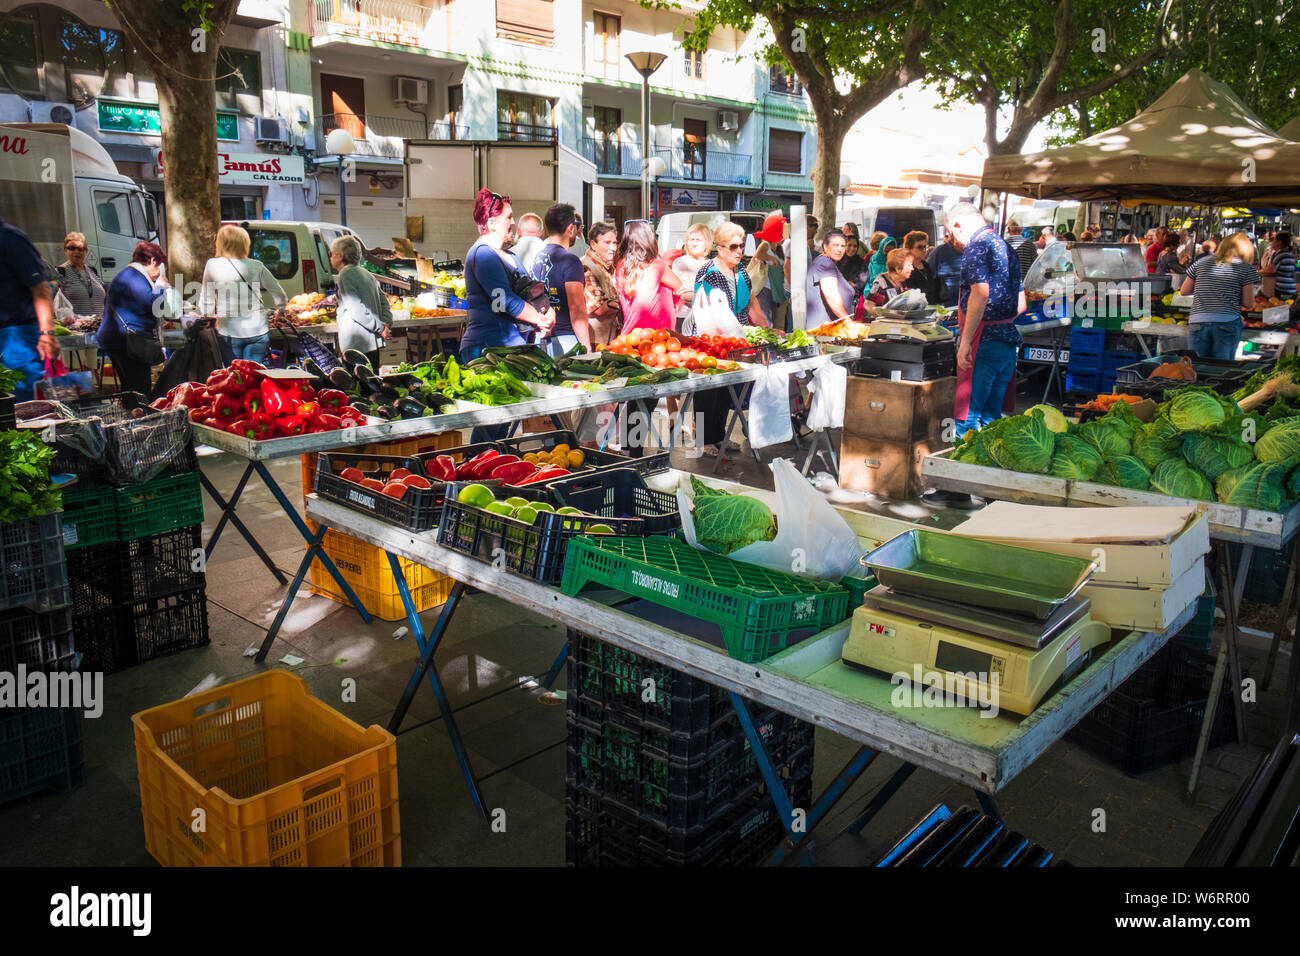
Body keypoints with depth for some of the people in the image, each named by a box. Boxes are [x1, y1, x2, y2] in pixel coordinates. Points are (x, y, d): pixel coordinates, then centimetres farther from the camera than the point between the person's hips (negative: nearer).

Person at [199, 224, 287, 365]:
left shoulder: (212, 265, -3)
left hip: (229, 333, 0)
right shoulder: (256, 266, -2)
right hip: (258, 332, 1)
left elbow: (206, 309, -1)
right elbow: (281, 300, 6)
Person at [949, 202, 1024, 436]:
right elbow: (1021, 304, 22)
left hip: (985, 341, -9)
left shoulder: (977, 245, -8)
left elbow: (980, 293, -22)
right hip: (1009, 338, 9)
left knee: (967, 415, -6)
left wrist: (965, 341, -21)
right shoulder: (1005, 246, 20)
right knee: (992, 416, 13)